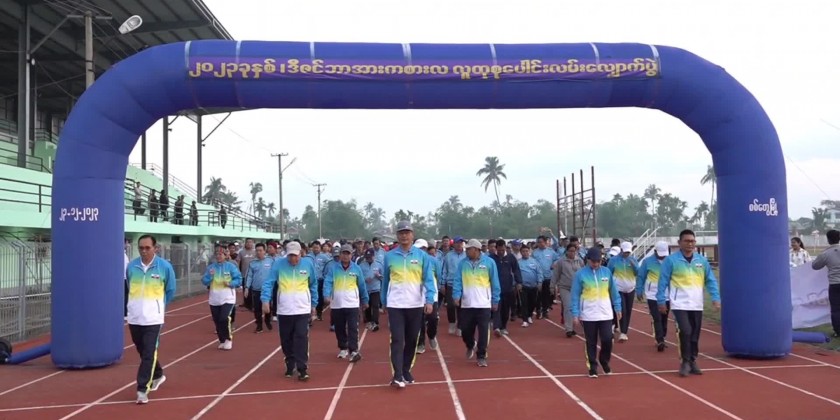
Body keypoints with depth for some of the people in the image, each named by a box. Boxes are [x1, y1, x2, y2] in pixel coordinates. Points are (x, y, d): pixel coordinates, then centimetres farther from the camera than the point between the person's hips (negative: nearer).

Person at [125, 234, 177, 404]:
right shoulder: (131, 266, 0)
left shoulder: (165, 266, -8)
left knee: (149, 354, -9)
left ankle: (142, 389, -6)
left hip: (153, 318, -4)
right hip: (134, 317, 4)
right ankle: (158, 375, 39)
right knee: (142, 352, 17)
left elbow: (170, 290, 7)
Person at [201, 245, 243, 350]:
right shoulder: (211, 267, 5)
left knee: (224, 319, -19)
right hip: (214, 300, 4)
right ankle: (222, 341, 25)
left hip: (228, 299, -4)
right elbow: (204, 282, 3)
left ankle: (228, 339, 1)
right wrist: (209, 276, -15)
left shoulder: (231, 266, -4)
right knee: (217, 321, 9)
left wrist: (230, 283, -19)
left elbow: (239, 279, -4)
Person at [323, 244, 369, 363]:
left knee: (353, 328, -10)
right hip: (336, 305, 2)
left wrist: (365, 300, 14)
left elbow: (362, 286, 9)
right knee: (339, 329, 12)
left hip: (352, 304, -1)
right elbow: (328, 282, -9)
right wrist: (327, 295, -26)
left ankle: (353, 351, -13)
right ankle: (343, 349, 28)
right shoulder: (334, 268, 0)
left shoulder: (356, 269, 2)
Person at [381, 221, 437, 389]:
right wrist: (384, 301, 13)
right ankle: (397, 376, -10)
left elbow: (428, 279, -4)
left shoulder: (422, 256, 0)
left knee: (412, 340, 10)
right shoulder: (389, 256, 2)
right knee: (397, 340, -9)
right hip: (395, 305, -1)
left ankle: (406, 371, 25)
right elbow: (385, 280, 10)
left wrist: (429, 300, -15)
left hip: (416, 305, 1)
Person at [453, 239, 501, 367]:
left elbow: (495, 282, 2)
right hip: (466, 304, 2)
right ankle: (470, 346, 38)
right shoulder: (463, 263, 2)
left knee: (483, 331, -2)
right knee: (465, 330, 8)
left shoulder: (489, 262, -3)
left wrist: (495, 300, 3)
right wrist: (456, 295, -14)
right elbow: (457, 280, 0)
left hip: (483, 304, -2)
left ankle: (481, 356, 9)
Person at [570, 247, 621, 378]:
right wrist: (575, 314, -7)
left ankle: (604, 361, 24)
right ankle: (593, 366, 19)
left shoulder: (607, 271, 1)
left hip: (606, 314, 2)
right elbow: (575, 295, -5)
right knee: (591, 342, 6)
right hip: (588, 315, -2)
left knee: (607, 340, -1)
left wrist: (618, 308, 9)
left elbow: (614, 291, 9)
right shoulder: (580, 274, -7)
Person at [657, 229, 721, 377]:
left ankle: (692, 362, 24)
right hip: (680, 304, -4)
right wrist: (661, 301, -6)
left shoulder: (702, 260, 6)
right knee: (685, 332, -16)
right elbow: (663, 281, -4)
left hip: (697, 305, 4)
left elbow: (711, 280, 9)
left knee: (695, 335, 10)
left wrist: (716, 298, 0)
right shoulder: (671, 260, -7)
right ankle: (685, 362, 0)